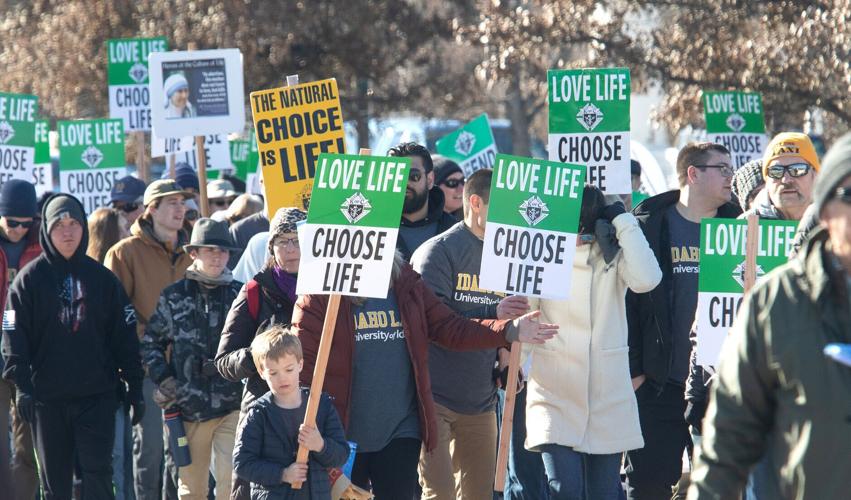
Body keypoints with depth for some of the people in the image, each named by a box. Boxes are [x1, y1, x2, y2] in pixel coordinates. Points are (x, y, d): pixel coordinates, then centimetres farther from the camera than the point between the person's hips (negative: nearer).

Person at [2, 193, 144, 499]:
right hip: (47, 396, 0)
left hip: (96, 394, 0)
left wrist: (134, 386, 4)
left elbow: (124, 336, 8)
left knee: (97, 473, -6)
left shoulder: (101, 278, 7)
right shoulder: (30, 279, 2)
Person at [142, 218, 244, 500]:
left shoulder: (240, 295, 6)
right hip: (188, 405, 1)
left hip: (232, 404, -1)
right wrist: (163, 379, 0)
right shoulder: (174, 297, 5)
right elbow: (150, 342, 12)